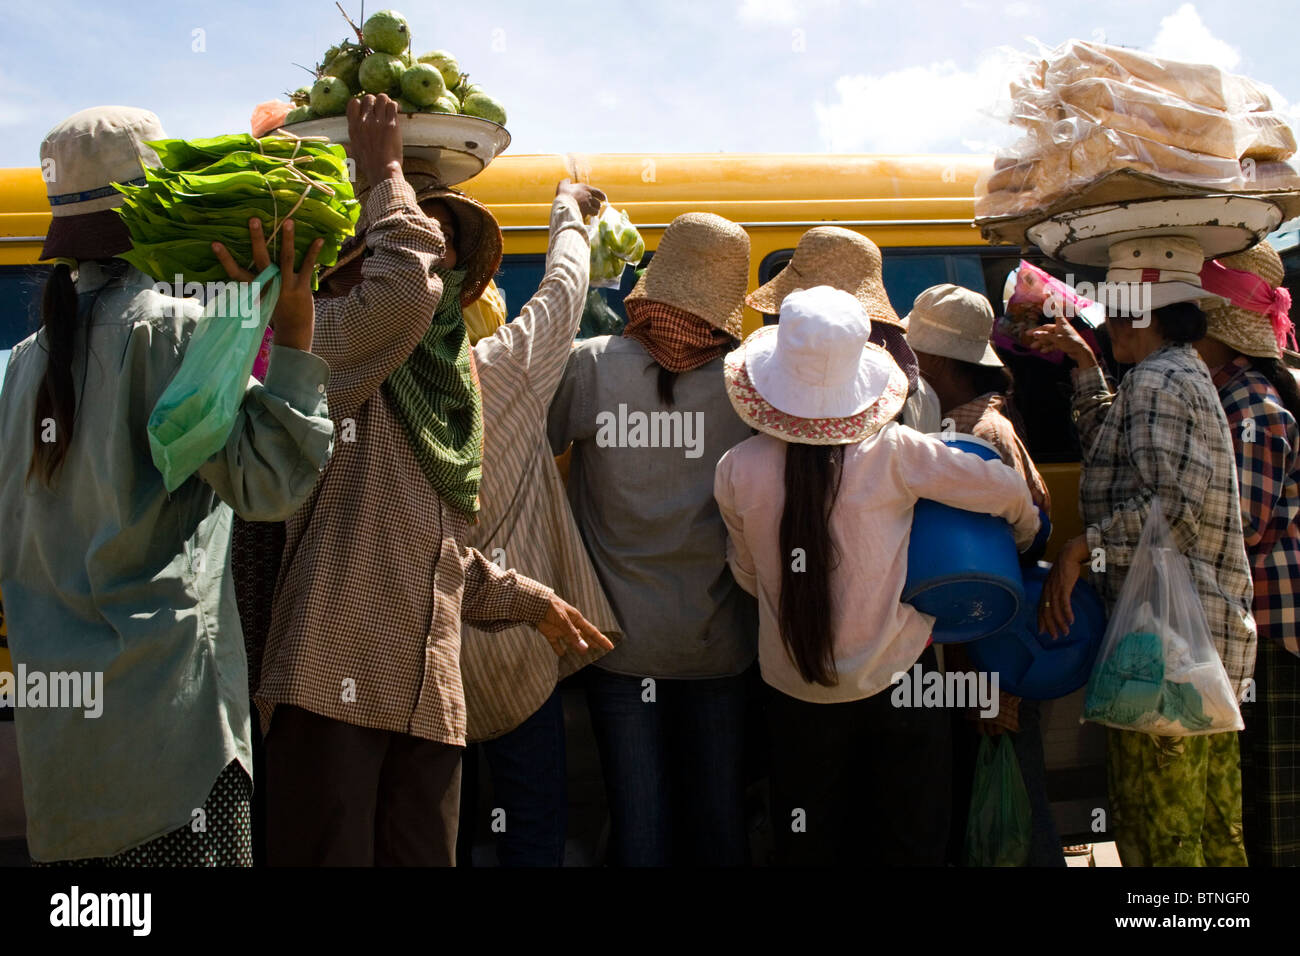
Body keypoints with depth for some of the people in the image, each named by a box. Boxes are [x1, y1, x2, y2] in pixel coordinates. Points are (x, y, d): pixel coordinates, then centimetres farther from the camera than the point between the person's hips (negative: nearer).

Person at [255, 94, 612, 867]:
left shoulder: (444, 387, 21)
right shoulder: (330, 342, -2)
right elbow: (405, 289, -27)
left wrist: (528, 600, 25)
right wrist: (386, 174, -11)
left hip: (429, 695, 7)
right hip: (334, 680, -7)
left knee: (424, 856, 12)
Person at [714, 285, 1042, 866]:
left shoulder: (737, 472, -13)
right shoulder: (894, 452, -17)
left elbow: (749, 577, 2)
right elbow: (1009, 494, -7)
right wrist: (1023, 540, 15)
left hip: (795, 688, 2)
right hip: (896, 676, -1)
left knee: (807, 843, 19)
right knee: (911, 840, 17)